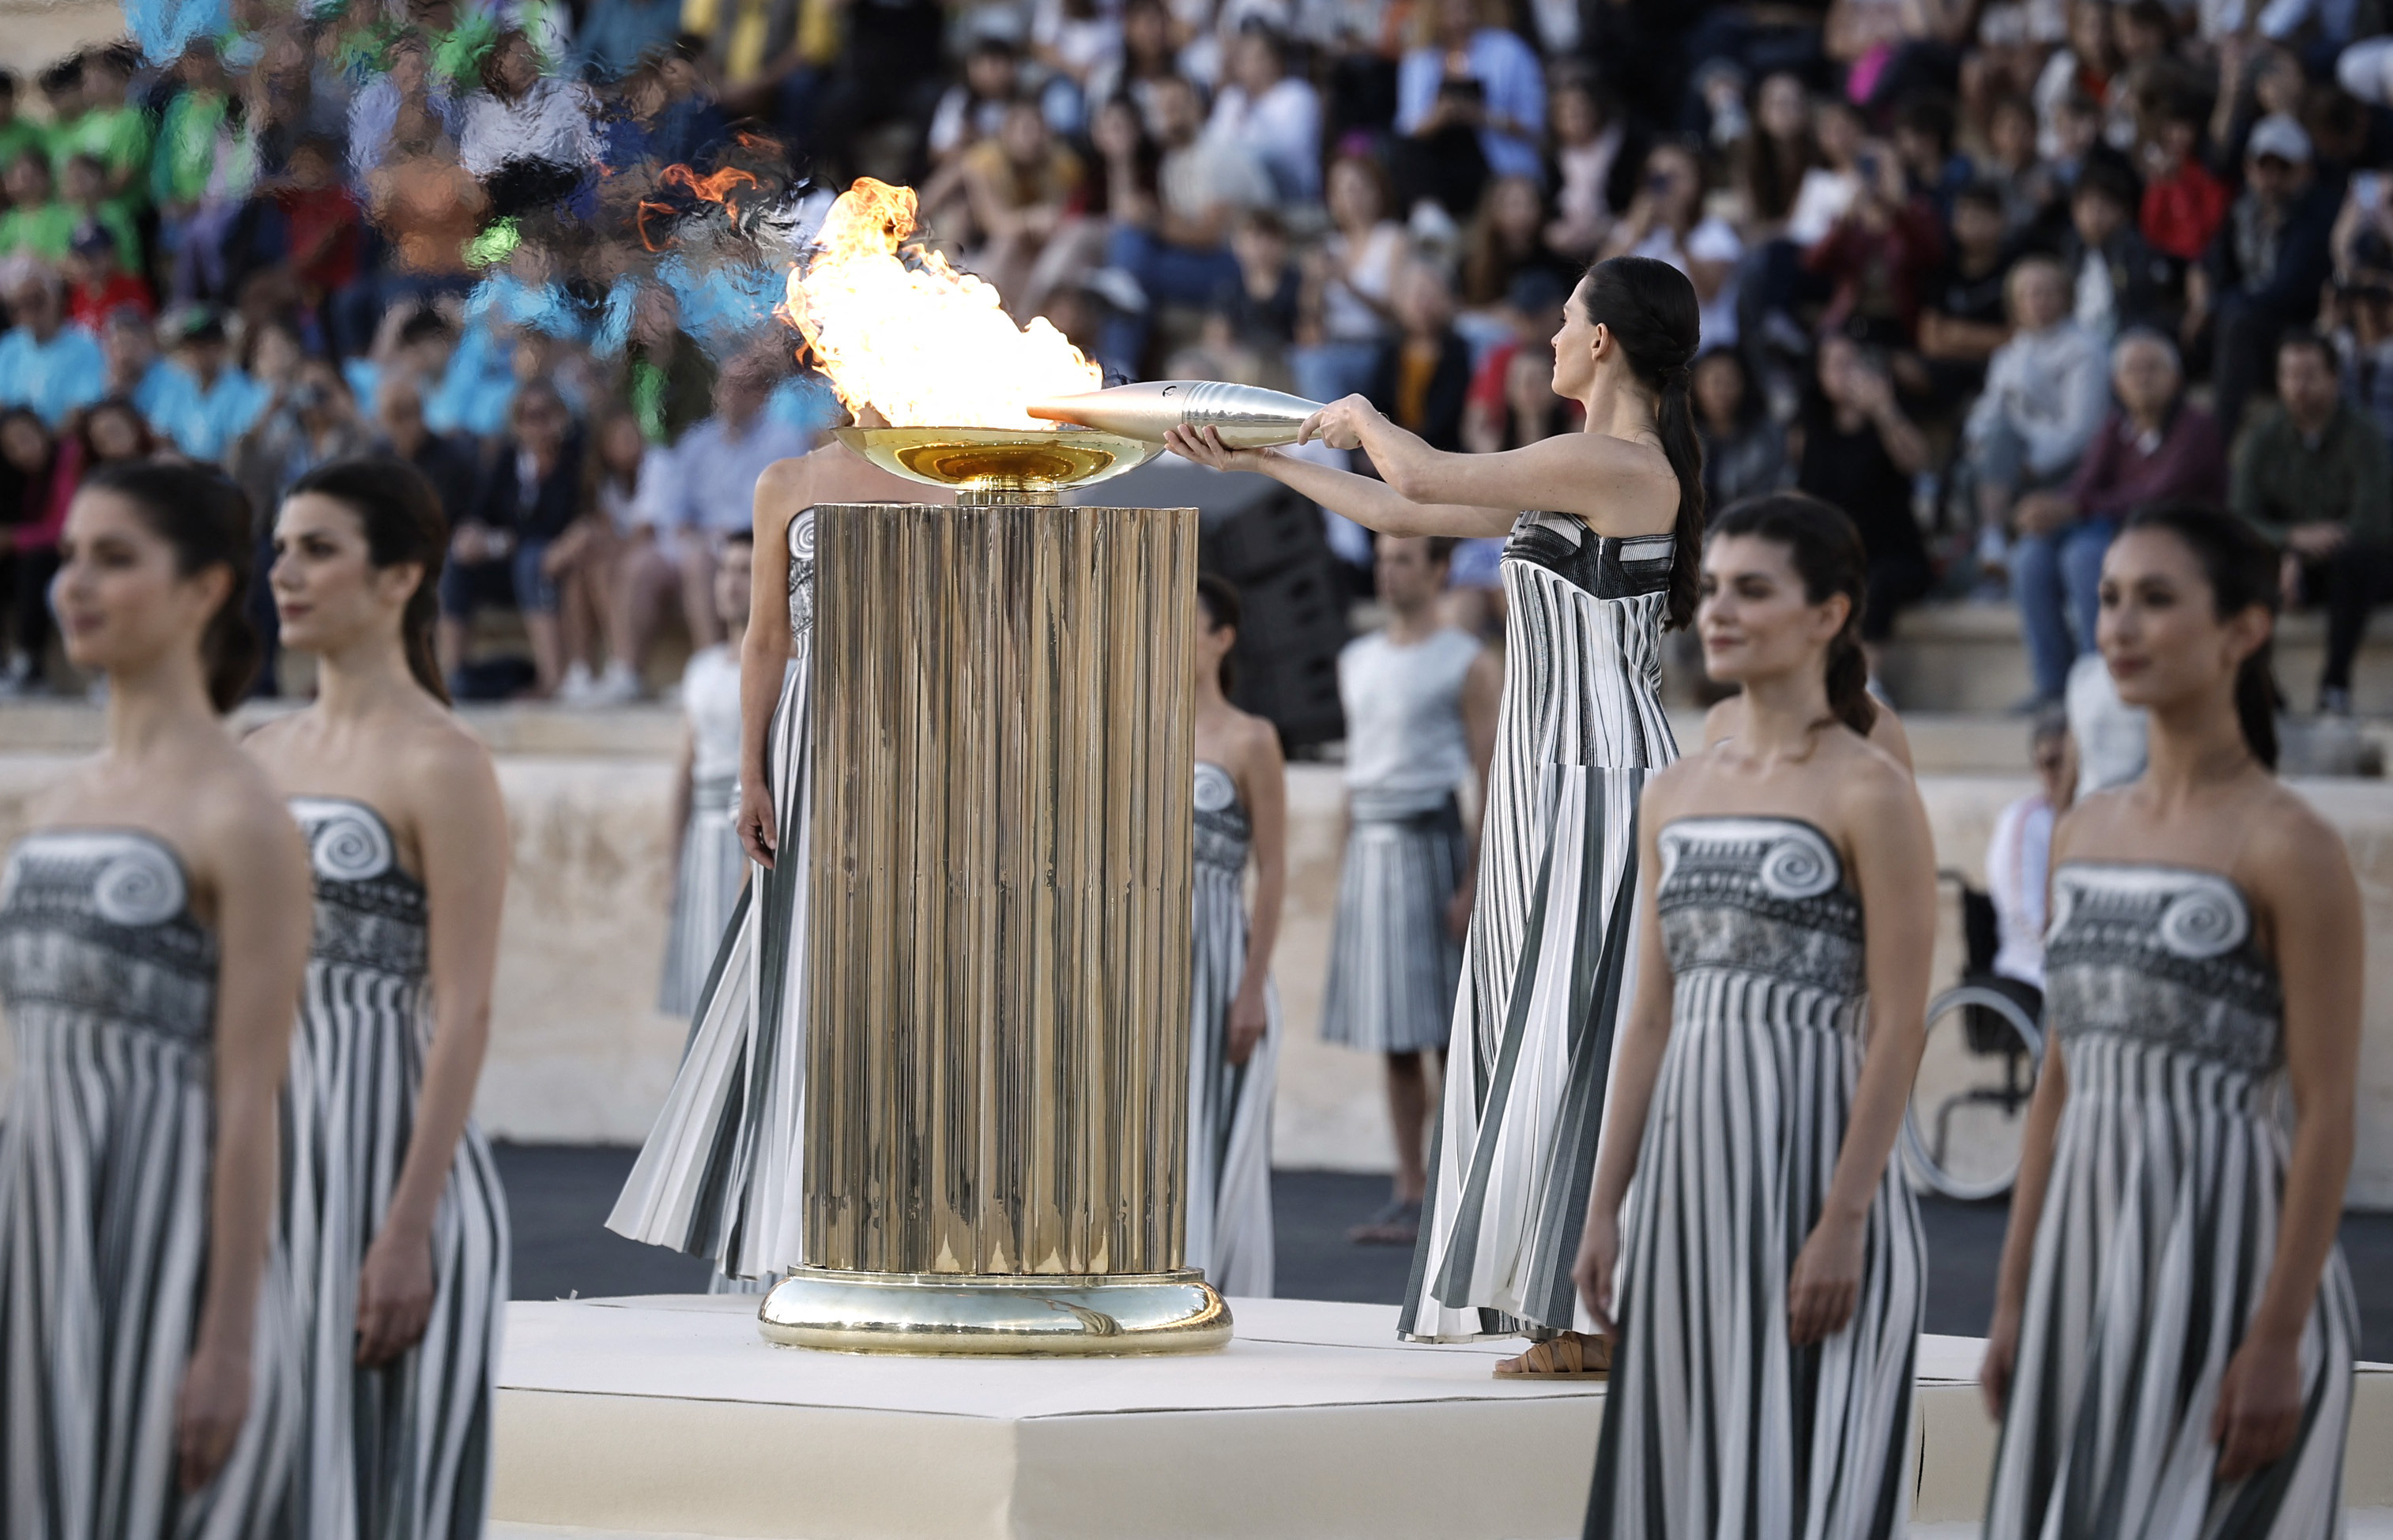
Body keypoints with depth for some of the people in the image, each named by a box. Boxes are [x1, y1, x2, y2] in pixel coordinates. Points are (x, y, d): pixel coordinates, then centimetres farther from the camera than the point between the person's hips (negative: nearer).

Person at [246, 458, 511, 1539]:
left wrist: (408, 1233, -19)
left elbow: (463, 1018, -14)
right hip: (276, 1163, 7)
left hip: (390, 1155, -7)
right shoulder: (263, 754, 12)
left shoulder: (441, 767, -9)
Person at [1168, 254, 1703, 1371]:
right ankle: (1578, 1318, 9)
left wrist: (1357, 416, 3)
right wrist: (1257, 461, 26)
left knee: (1576, 1041, -8)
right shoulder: (1577, 473, 16)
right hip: (1553, 783, 10)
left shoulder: (1618, 466, -14)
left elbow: (1422, 478, -18)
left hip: (1599, 782, -10)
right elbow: (1401, 513, 22)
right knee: (1541, 1039, 8)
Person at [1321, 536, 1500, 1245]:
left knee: (1452, 1036, -5)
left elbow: (1493, 782, -7)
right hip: (1369, 845, 6)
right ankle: (1408, 1197, 8)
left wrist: (1474, 885, -15)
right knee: (1394, 1040, 6)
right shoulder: (1357, 661, 17)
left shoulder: (1469, 666, -3)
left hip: (1431, 843, -6)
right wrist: (1344, 870, 15)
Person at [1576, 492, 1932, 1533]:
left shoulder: (1868, 794, -6)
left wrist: (1845, 1221, -17)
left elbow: (1898, 1029, -11)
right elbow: (1651, 1018, 14)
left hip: (1810, 1164, -6)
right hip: (1688, 1174, 7)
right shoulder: (1675, 793, 13)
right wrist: (1605, 1208, 10)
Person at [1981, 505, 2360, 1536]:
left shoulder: (2288, 849, -9)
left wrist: (2277, 1342, -18)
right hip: (2088, 1260, 7)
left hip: (2226, 1259, -7)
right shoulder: (2084, 833, 11)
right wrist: (2013, 1305, 12)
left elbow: (2327, 1113, -13)